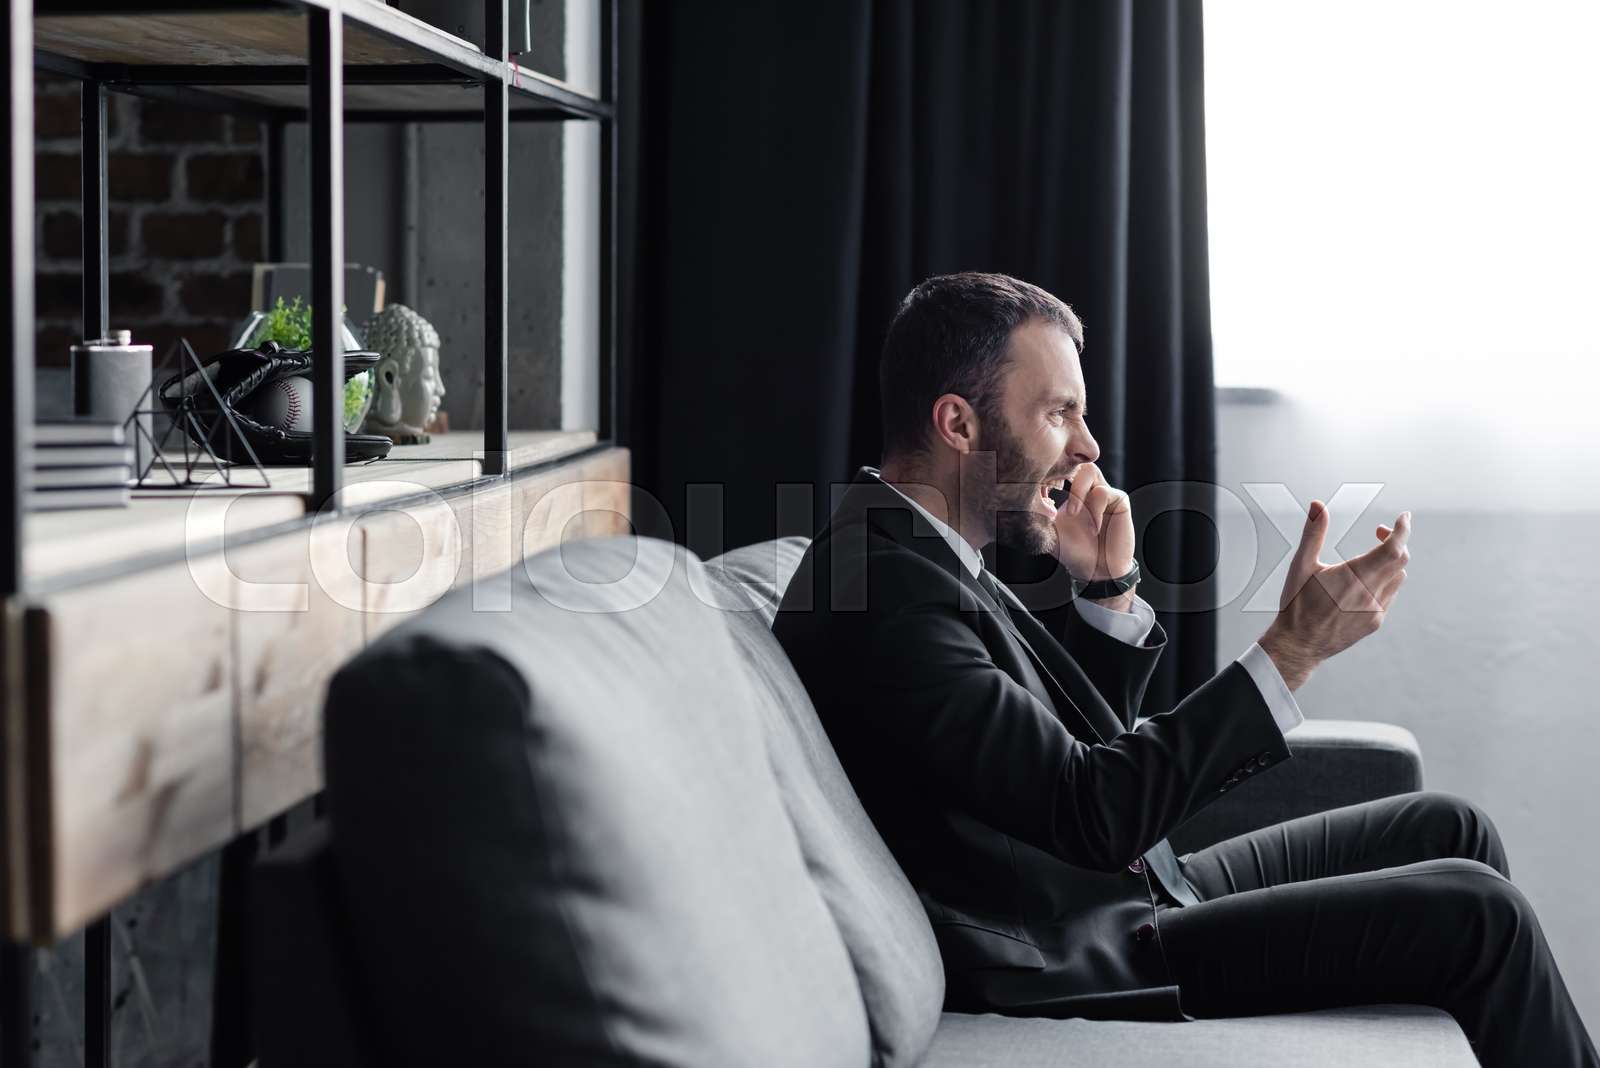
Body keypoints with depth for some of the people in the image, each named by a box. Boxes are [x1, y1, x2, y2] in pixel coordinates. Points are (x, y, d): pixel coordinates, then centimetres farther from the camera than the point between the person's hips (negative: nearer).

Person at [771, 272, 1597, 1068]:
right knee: (1474, 913, -11)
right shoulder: (884, 592, -24)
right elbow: (1094, 813, -26)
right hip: (1081, 967, -10)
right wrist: (1295, 647, -24)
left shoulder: (921, 552, 8)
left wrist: (1110, 591, 2)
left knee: (1447, 827, 13)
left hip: (1130, 890, 10)